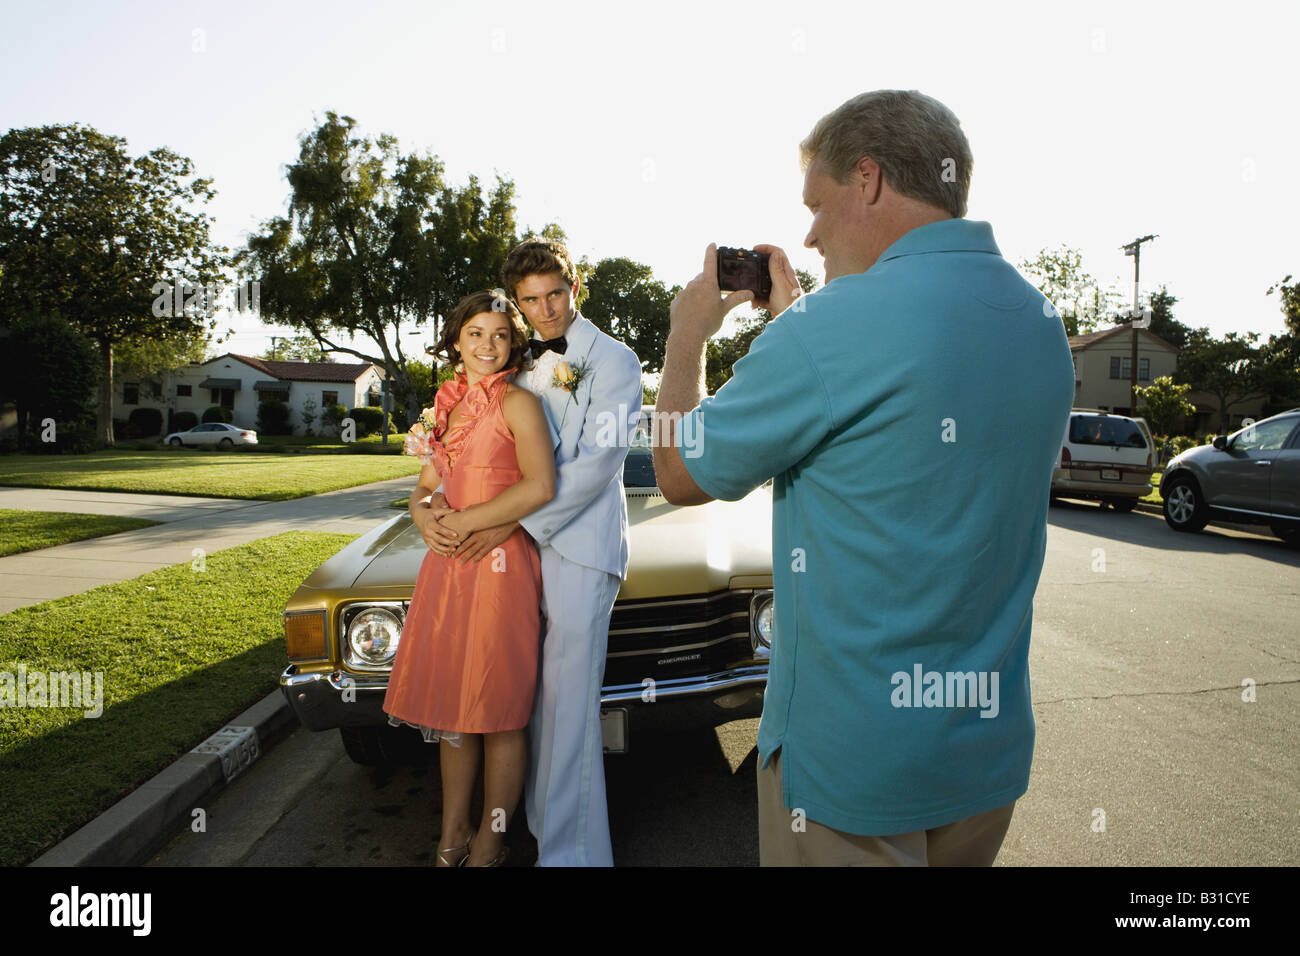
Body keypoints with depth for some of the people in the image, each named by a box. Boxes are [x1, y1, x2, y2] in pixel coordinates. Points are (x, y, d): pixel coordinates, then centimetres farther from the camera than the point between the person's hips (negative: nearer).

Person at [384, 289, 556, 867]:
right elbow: (425, 486, 20)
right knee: (449, 702, 12)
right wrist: (423, 515, -3)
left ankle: (489, 843, 17)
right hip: (446, 566, 7)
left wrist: (465, 522, -12)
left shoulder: (517, 402, -5)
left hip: (500, 566, -7)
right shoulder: (448, 406, 15)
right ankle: (452, 832, 28)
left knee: (497, 711, 1)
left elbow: (540, 487, -17)